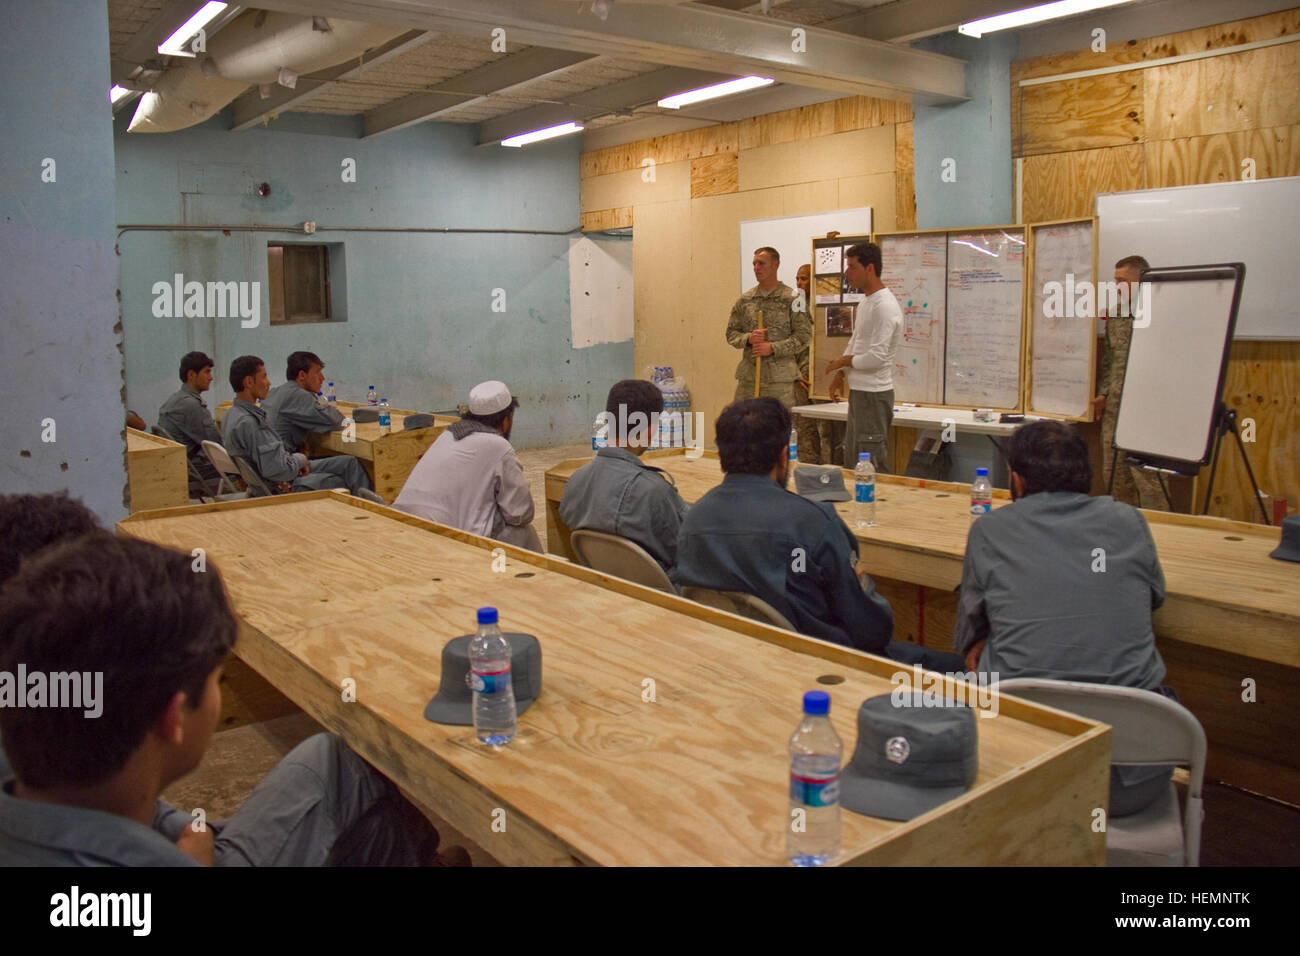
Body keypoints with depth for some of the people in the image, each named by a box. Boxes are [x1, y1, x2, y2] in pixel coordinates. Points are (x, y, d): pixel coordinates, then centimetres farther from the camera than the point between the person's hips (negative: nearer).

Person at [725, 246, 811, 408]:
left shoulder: (793, 299, -1)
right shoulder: (744, 300, 11)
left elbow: (804, 336, -5)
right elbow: (731, 334, 13)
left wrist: (773, 348, -14)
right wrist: (748, 338, -8)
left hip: (780, 377, -4)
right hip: (747, 377, 4)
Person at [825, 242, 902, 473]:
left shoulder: (884, 306, -18)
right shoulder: (865, 302, 14)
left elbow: (877, 357, -23)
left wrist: (843, 361, -8)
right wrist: (839, 374, 16)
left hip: (874, 393, -10)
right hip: (858, 391, 10)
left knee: (873, 465, -6)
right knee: (852, 461, 16)